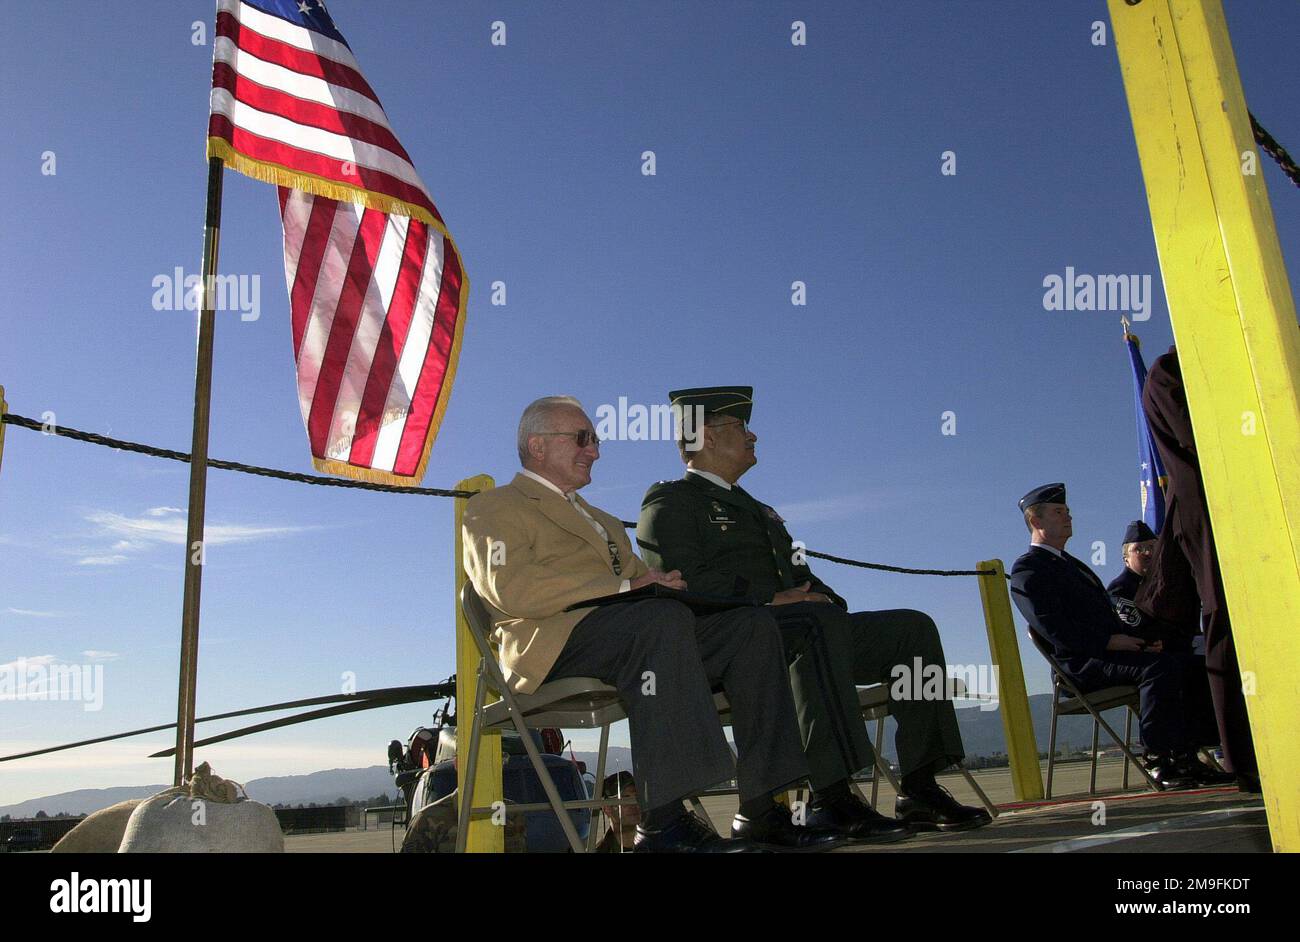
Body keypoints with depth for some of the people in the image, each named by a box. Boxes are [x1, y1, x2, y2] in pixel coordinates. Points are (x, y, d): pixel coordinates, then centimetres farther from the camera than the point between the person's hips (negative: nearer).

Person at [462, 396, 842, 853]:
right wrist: (625, 587, -14)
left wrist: (660, 579, -1)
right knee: (664, 615, -36)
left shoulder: (602, 521, 35)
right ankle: (662, 820, -37)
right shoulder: (492, 508, 9)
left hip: (636, 634, 8)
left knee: (751, 624, -14)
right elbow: (510, 588, -10)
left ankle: (761, 812, -18)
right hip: (556, 643, -7)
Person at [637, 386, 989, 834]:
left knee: (913, 627, -7)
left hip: (805, 630, 9)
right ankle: (832, 798, -37)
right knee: (821, 621, -37)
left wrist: (827, 599, 2)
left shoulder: (756, 508, 33)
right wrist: (770, 600, -19)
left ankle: (919, 793, -11)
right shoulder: (669, 501, 5)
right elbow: (682, 580, -12)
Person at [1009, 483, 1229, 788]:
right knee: (1161, 666, -30)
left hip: (1108, 652, 10)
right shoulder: (1027, 570, -3)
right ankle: (1161, 760, -24)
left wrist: (1139, 639, 7)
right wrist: (1110, 641, -21)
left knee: (1195, 666, -1)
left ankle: (1185, 754, -5)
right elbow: (1055, 629, -16)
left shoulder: (1069, 563, 28)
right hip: (1081, 665, -10)